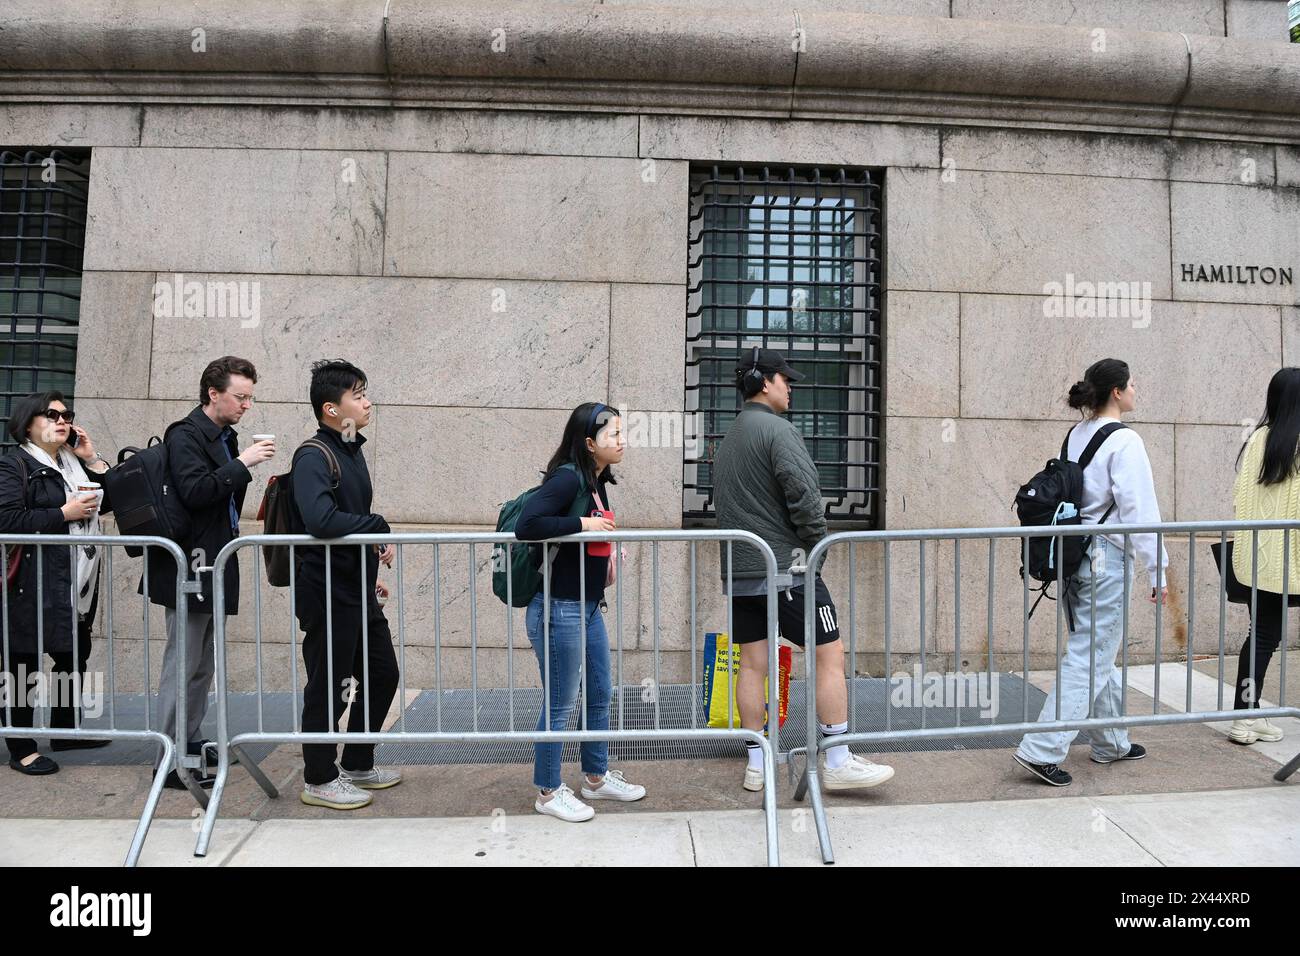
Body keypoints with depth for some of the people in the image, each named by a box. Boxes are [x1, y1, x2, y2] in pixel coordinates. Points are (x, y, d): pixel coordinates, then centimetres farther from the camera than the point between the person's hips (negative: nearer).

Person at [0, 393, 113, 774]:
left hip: (76, 585, 8)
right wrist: (64, 514, -19)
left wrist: (92, 461, 4)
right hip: (33, 586, -8)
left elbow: (109, 502, 13)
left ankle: (67, 730, 31)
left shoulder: (73, 462, 16)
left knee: (74, 657, 16)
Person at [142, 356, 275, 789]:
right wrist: (241, 464, -23)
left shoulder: (225, 436, 14)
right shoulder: (185, 435, -11)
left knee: (203, 664, 16)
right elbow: (194, 491, -24)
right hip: (190, 566, -9)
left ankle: (191, 741, 27)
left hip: (212, 566, 9)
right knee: (183, 663, -3)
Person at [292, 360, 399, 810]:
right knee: (329, 686, 4)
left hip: (360, 590, 9)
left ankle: (358, 765, 33)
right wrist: (379, 527, -19)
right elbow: (321, 520, -32)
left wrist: (376, 552, 8)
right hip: (327, 592, -9)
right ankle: (319, 779, 22)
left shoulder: (352, 451, 13)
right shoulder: (313, 457, -16)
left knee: (382, 674, 16)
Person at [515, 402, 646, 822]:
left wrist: (605, 554, 3)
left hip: (588, 607, 9)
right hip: (558, 609, -9)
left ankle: (597, 777, 36)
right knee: (560, 705, 4)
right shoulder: (567, 478, -19)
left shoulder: (597, 481, 9)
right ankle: (548, 792, 21)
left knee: (600, 696, 19)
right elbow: (526, 526, -31)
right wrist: (583, 524, -25)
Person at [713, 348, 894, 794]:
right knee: (831, 655, 0)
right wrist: (815, 543, -4)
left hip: (739, 572, 9)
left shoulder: (727, 441, 18)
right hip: (785, 567, -9)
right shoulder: (777, 428, -10)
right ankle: (838, 762, 4)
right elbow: (804, 493, -19)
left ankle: (756, 765, 16)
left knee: (752, 664, 10)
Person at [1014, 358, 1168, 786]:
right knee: (1090, 658, -4)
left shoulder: (1076, 435, 10)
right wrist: (1157, 570, -11)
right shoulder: (1124, 441, -12)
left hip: (1074, 553, 8)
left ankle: (1111, 742, 32)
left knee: (1100, 653, 19)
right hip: (1106, 557, -8)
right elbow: (1139, 509, -15)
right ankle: (1042, 749, -5)